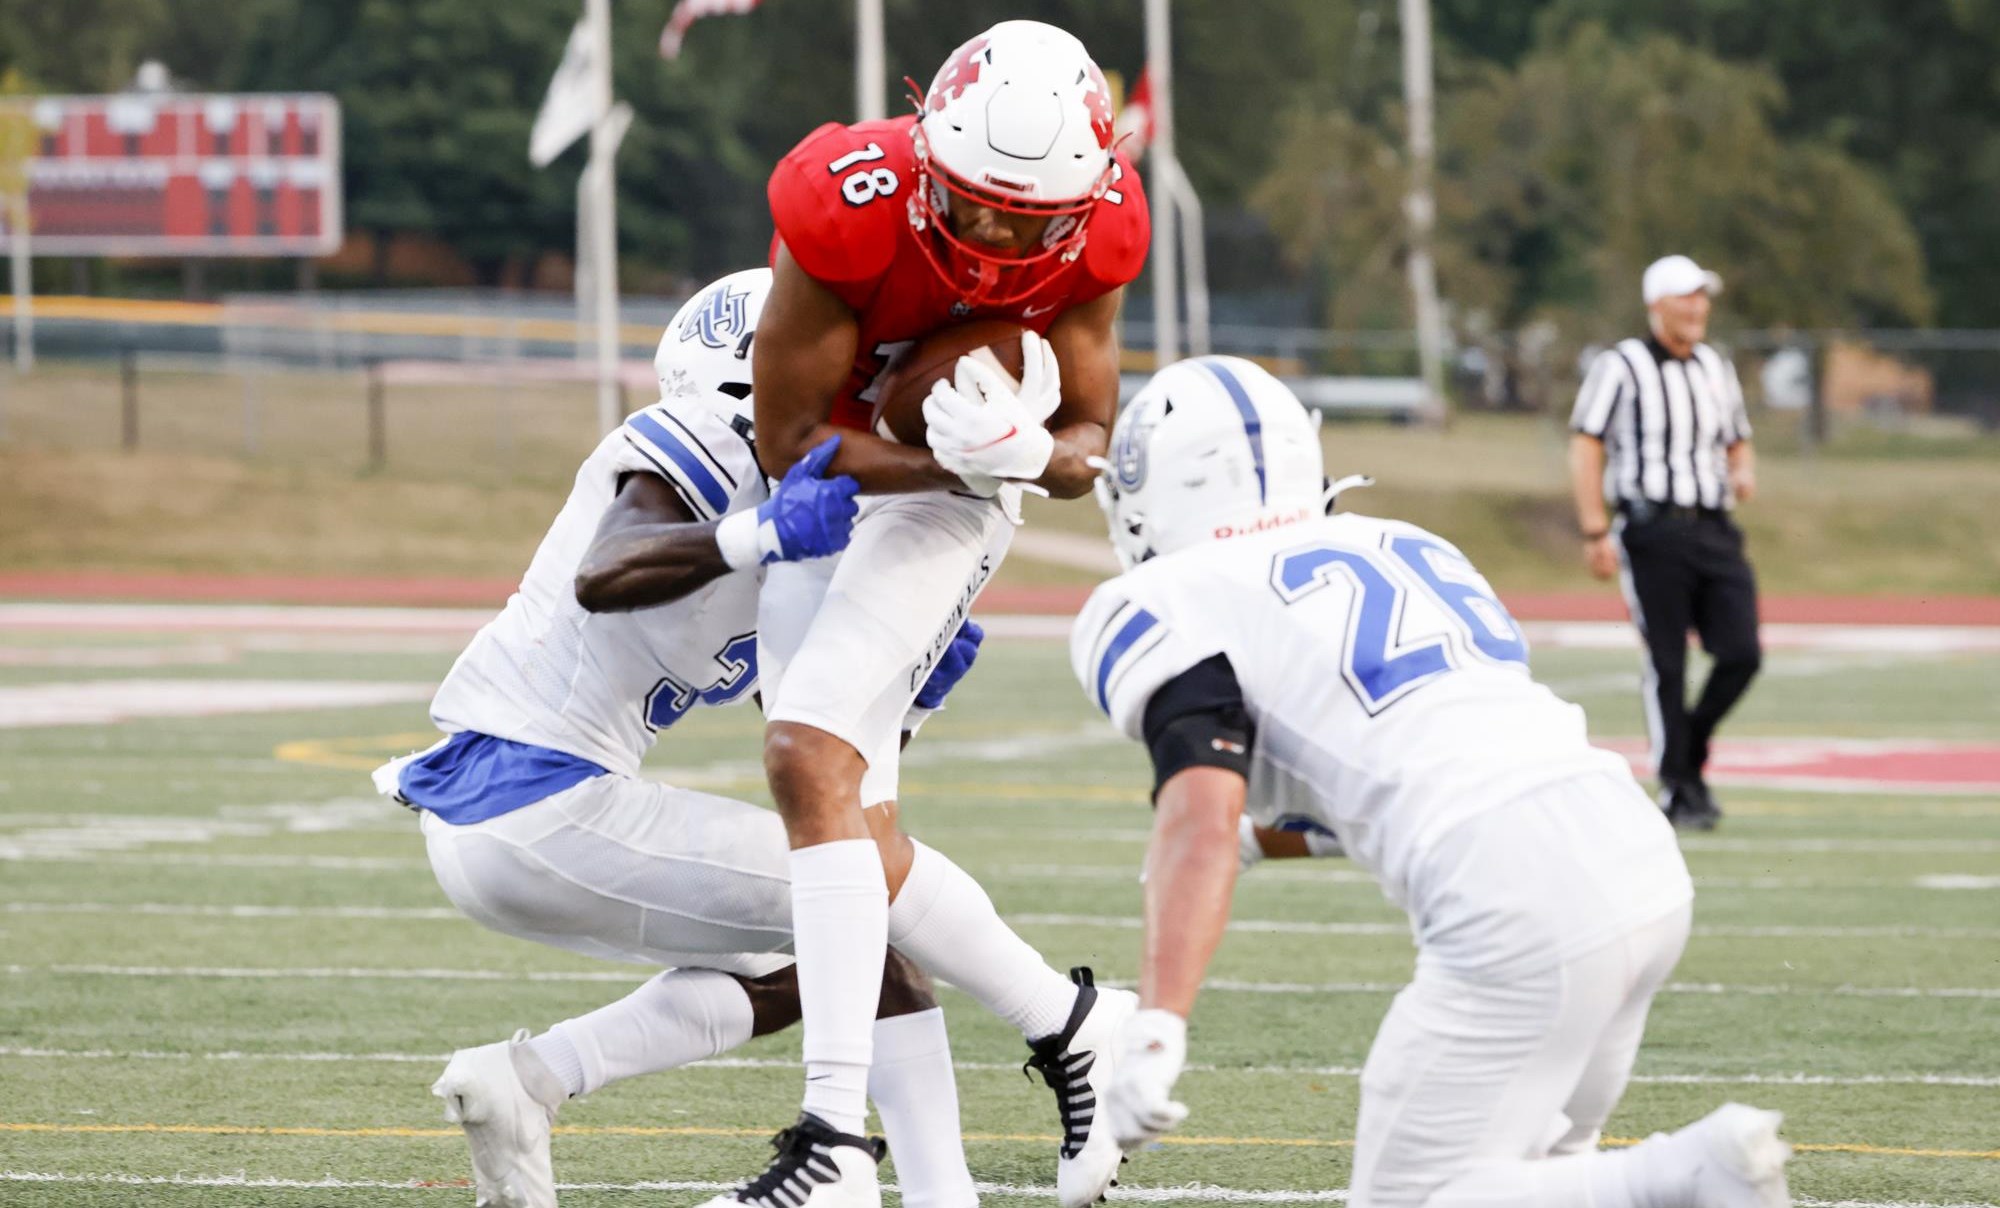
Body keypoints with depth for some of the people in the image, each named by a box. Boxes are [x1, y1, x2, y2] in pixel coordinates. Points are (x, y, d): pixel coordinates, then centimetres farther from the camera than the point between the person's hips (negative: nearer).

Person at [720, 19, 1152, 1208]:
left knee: (810, 760, -23)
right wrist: (955, 457, -32)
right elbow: (789, 443, -19)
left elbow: (1089, 442, -7)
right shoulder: (848, 202, -29)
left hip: (949, 508, -2)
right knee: (847, 837, 1)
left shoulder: (1096, 232, -21)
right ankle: (1072, 1023, 21)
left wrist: (1027, 451, -30)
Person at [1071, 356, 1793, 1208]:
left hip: (1517, 910, -8)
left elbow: (1203, 818, -14)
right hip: (1645, 859, 8)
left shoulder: (1170, 608, 2)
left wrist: (1155, 1032, -23)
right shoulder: (1399, 544, 24)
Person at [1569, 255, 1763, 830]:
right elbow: (1586, 448, -6)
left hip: (1715, 529, 5)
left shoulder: (1716, 369, 17)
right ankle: (1678, 789, 5)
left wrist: (1743, 474, 3)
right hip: (1653, 532, -5)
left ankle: (1691, 753, 16)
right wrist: (1595, 533, -14)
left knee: (1742, 653, -7)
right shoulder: (1620, 367, -2)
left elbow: (1738, 442, 27)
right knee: (1667, 665, -4)